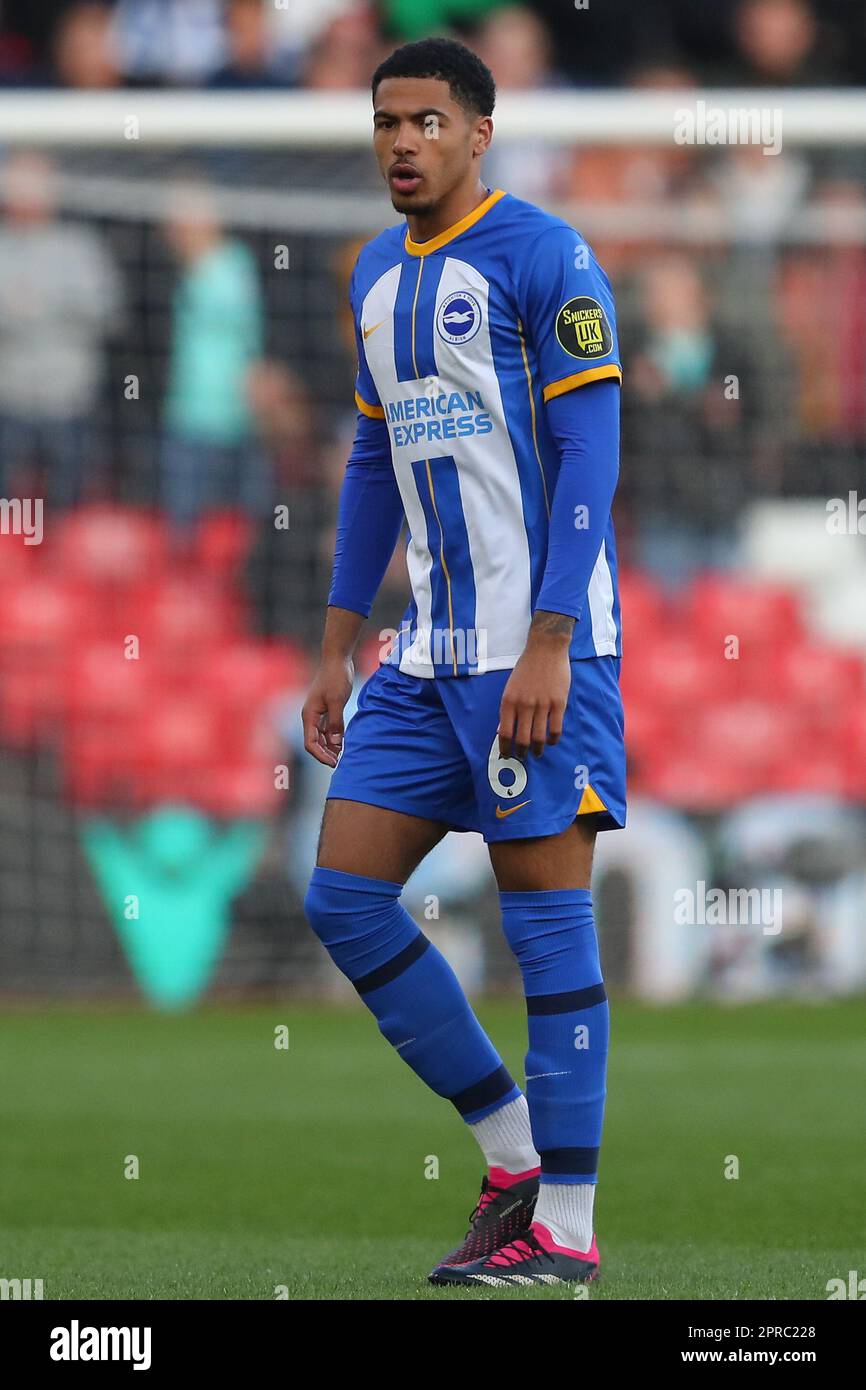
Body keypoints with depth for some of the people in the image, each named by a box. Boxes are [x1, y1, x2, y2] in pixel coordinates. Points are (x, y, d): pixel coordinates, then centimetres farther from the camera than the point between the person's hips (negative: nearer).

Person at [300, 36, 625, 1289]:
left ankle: (563, 1225, 0)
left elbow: (588, 456, -13)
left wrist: (549, 647, -19)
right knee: (344, 898, 3)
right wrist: (336, 653, 18)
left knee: (547, 915, -5)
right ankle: (513, 1152, 12)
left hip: (540, 646, -8)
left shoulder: (542, 258, -8)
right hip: (431, 655, 8)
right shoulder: (378, 276, 16)